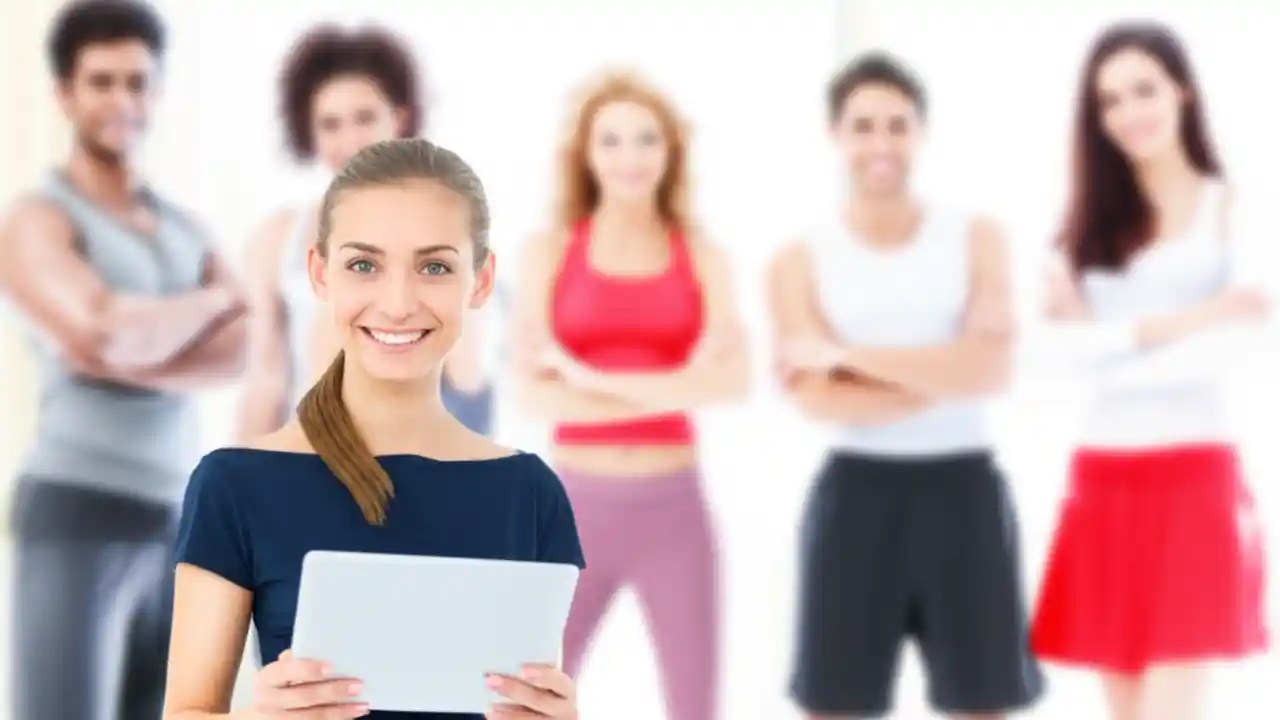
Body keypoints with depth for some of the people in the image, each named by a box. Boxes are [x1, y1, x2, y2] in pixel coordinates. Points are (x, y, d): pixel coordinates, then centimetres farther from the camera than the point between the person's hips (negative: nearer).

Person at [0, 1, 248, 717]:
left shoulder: (183, 227, 17)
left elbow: (251, 347, 0)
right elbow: (105, 335, -22)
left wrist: (134, 356, -15)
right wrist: (211, 299, -4)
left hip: (181, 522, 7)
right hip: (77, 513, -7)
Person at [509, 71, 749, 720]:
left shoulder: (702, 258, 5)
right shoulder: (549, 253, 2)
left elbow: (732, 380, -10)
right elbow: (531, 393, -8)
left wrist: (593, 380, -13)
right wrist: (670, 389, -13)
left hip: (673, 507, 1)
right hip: (577, 505, -1)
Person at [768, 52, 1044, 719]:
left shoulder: (976, 238, 4)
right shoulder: (801, 260, 1)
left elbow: (989, 368, -12)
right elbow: (818, 398, -12)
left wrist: (846, 353, -13)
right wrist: (945, 375, -14)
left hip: (963, 489, 1)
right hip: (857, 495, -1)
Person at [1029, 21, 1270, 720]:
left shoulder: (1228, 205, 3)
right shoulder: (1091, 218, 13)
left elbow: (1232, 339, -8)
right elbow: (1068, 341, -1)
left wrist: (1115, 339, -8)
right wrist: (1183, 322, -12)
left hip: (1193, 472, -4)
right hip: (1105, 476, 4)